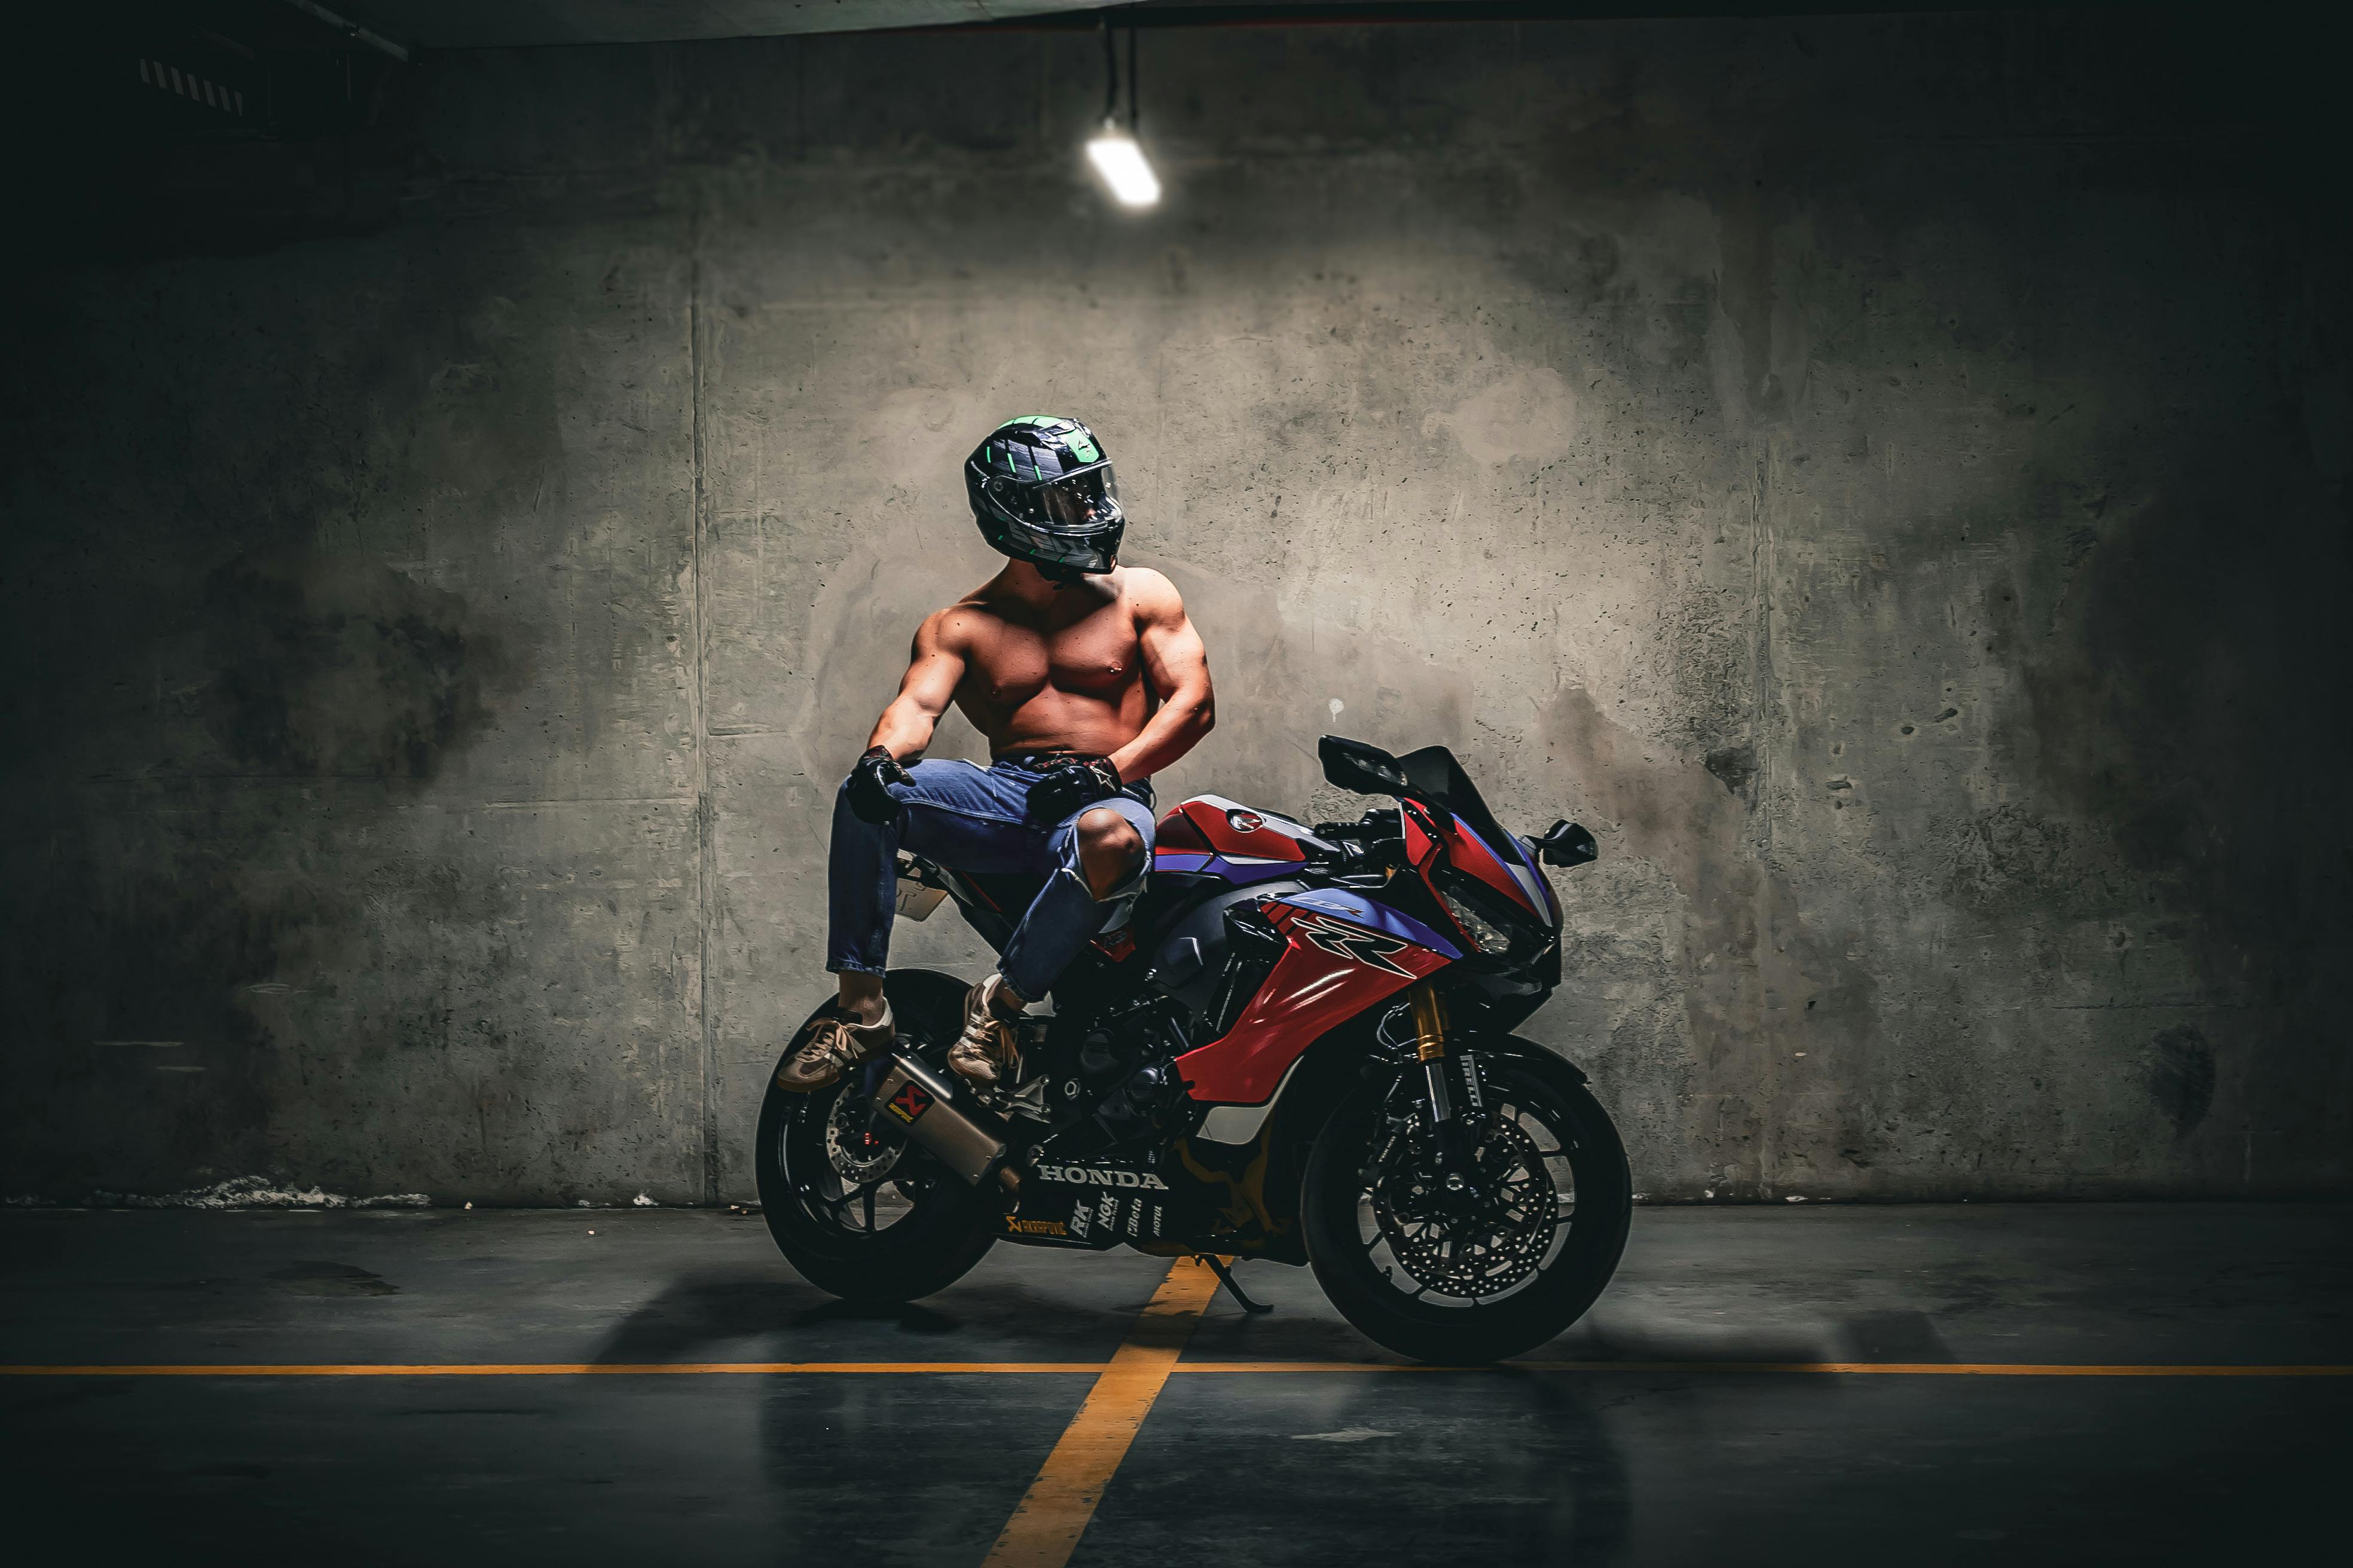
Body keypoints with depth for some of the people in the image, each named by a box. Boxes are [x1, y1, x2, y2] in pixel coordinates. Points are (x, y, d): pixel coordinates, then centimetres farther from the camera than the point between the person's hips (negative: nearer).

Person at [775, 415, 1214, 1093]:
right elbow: (918, 701, -2)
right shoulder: (961, 626, 15)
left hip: (1106, 799, -2)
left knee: (1111, 839, -41)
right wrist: (883, 754, -28)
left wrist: (1110, 769, -14)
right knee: (863, 798, -24)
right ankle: (860, 1007, -22)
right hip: (1006, 797, 2)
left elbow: (1193, 702, 4)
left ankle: (1000, 1002, -26)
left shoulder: (1141, 595, 13)